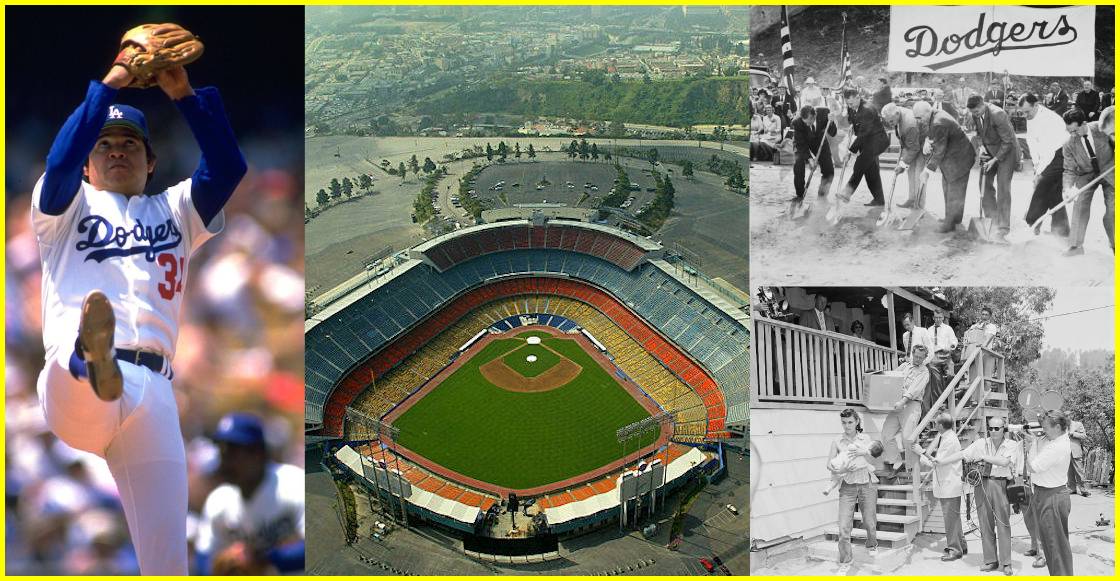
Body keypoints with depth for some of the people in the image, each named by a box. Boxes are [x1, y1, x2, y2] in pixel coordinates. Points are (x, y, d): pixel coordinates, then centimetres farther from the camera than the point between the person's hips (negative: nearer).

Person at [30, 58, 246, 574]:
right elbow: (60, 160, 1)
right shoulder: (68, 207, 24)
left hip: (151, 391, 2)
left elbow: (227, 167, 11)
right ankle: (95, 364, -75)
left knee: (167, 559, -7)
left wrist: (185, 96, 1)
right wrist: (107, 86, -3)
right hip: (68, 380, -2)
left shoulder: (175, 211, 29)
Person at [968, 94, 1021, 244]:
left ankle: (1003, 229, -10)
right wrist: (982, 147, -3)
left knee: (1003, 188, -11)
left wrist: (995, 160, -21)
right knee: (985, 184, 3)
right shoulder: (976, 115, -6)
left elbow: (1008, 141, -22)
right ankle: (991, 220, 15)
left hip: (1006, 151, -7)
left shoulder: (998, 115, -29)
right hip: (989, 150, 7)